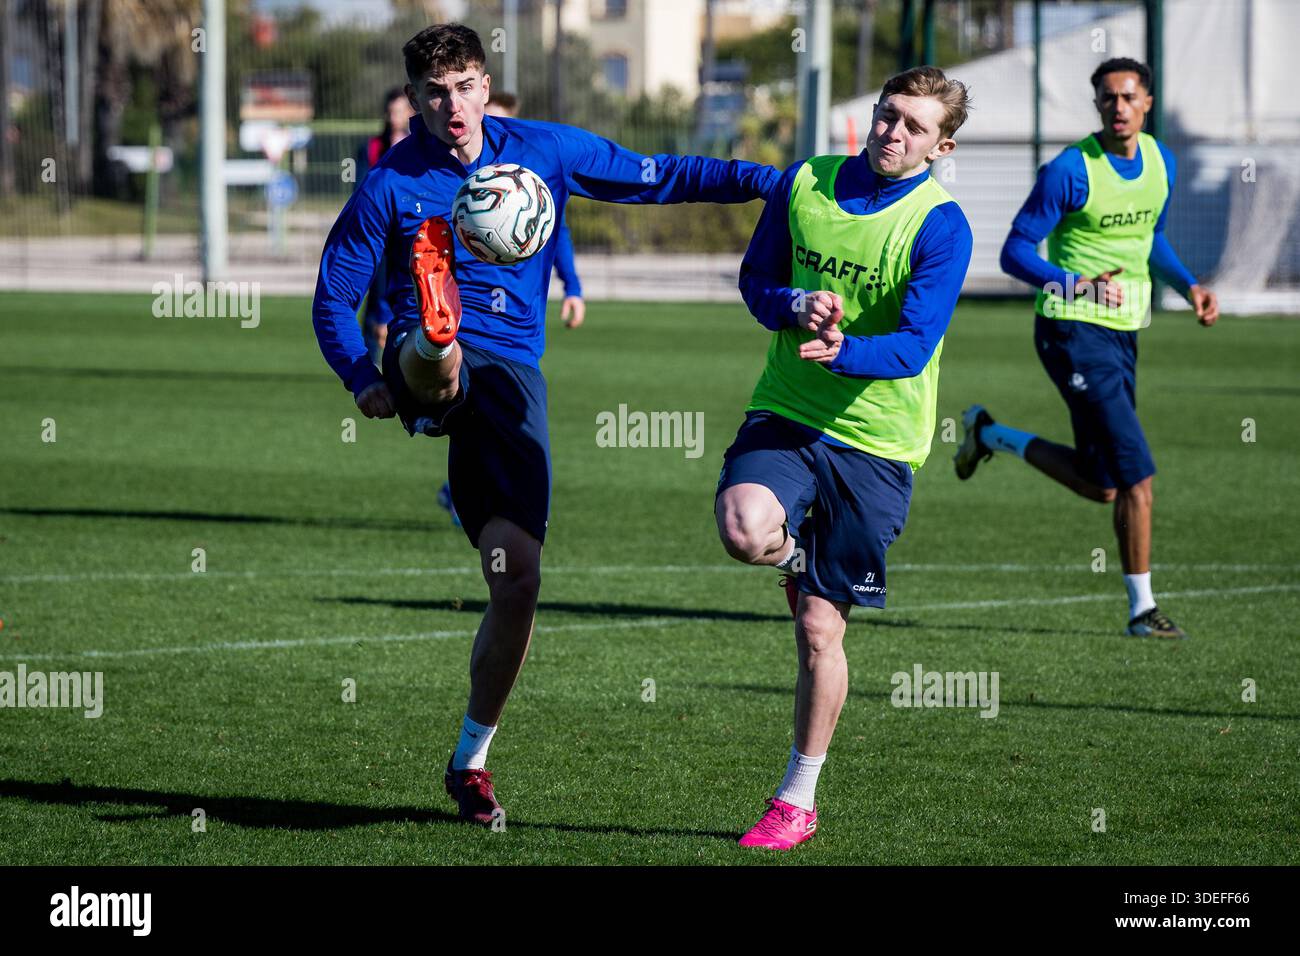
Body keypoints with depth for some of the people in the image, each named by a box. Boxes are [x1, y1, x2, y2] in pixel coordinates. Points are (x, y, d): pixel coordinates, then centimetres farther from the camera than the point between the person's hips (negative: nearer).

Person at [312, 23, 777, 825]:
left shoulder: (545, 151, 7)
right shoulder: (392, 186, 1)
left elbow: (655, 178, 13)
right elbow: (333, 298, 6)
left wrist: (773, 180, 3)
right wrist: (365, 379, -11)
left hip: (512, 377, 1)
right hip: (431, 376, -1)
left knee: (518, 579, -5)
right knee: (438, 358, -41)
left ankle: (472, 759, 10)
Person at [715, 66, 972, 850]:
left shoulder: (940, 226, -11)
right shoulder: (805, 184, 2)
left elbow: (914, 346, -17)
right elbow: (756, 280, 10)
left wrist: (844, 352, -38)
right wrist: (797, 308, -13)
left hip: (874, 440, -2)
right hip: (785, 413, 2)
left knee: (819, 629, 1)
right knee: (745, 529, -30)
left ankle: (798, 799, 18)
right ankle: (799, 557, 9)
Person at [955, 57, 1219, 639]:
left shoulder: (1161, 161, 7)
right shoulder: (1070, 170, -15)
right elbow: (1015, 252, -13)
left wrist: (1188, 286, 9)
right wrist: (1078, 284, -28)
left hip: (1122, 331, 8)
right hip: (1074, 330, -8)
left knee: (1100, 485, 12)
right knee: (1137, 475, -13)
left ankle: (990, 435, 32)